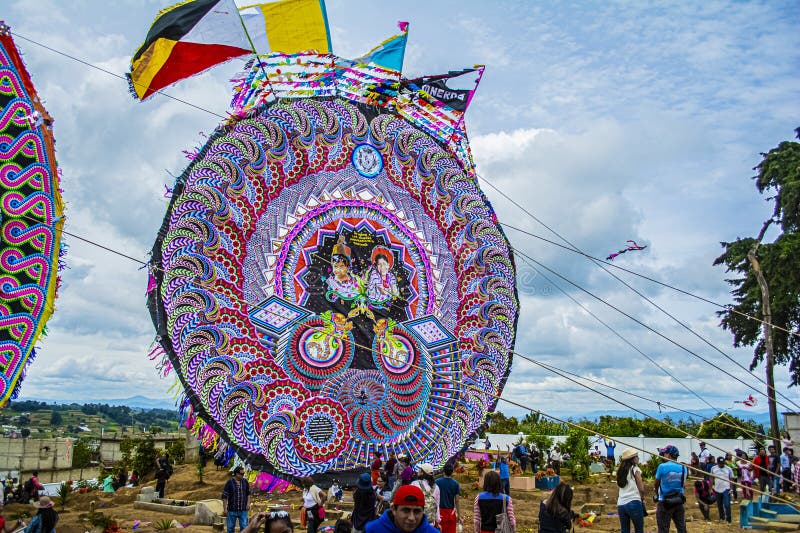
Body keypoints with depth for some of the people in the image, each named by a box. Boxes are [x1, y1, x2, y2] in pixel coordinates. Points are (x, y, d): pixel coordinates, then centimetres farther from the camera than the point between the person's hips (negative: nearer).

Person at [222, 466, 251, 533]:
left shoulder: (245, 482, 2)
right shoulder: (229, 482, -9)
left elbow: (248, 494, 13)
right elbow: (224, 497, -7)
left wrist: (248, 503, 0)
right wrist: (225, 509, -9)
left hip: (243, 510, 2)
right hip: (232, 510, -2)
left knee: (244, 527, 2)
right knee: (230, 528, 8)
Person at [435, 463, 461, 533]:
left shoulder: (437, 482, -5)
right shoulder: (456, 484, -2)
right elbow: (457, 501, -3)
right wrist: (459, 515, 3)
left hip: (440, 511, -1)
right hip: (451, 513, 1)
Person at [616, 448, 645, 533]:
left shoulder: (620, 470, 14)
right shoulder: (635, 469, -2)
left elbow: (620, 485, 7)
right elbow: (641, 488, -2)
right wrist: (642, 499, 14)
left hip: (621, 504, 5)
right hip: (633, 503, -5)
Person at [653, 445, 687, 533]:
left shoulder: (662, 467, -14)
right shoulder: (683, 467, 0)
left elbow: (656, 484, -3)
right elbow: (683, 483, 7)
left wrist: (657, 494, 16)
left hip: (664, 503, -4)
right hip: (679, 502, 4)